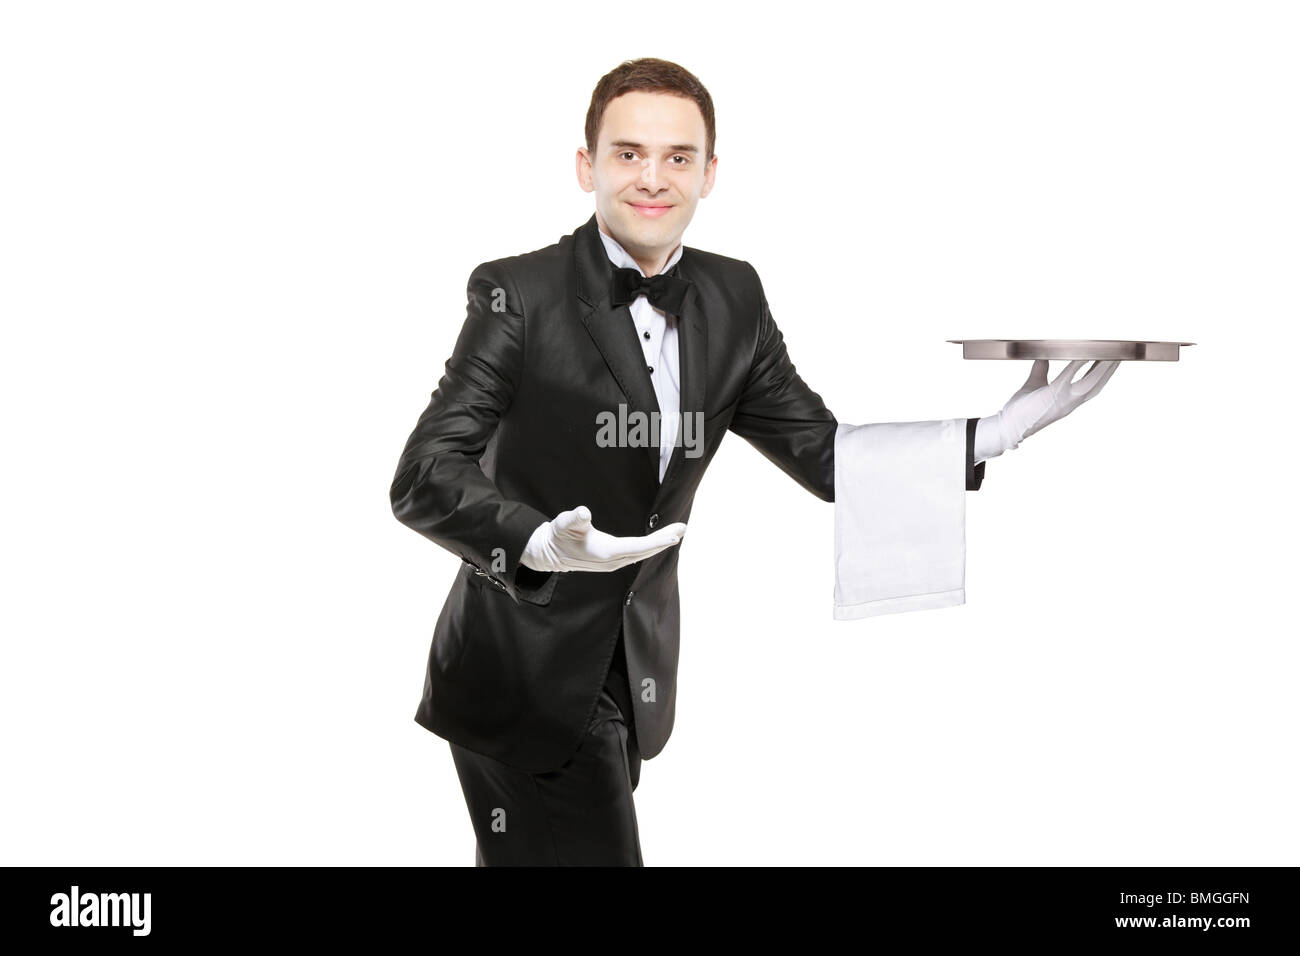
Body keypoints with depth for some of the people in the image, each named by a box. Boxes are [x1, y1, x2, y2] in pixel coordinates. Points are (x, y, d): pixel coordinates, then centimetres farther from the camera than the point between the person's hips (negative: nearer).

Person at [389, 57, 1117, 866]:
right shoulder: (519, 293, -13)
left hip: (631, 680, 5)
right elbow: (423, 478, -19)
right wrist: (542, 544, -38)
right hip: (527, 680, -5)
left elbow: (830, 458, 3)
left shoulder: (731, 299, 2)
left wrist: (997, 432, -9)